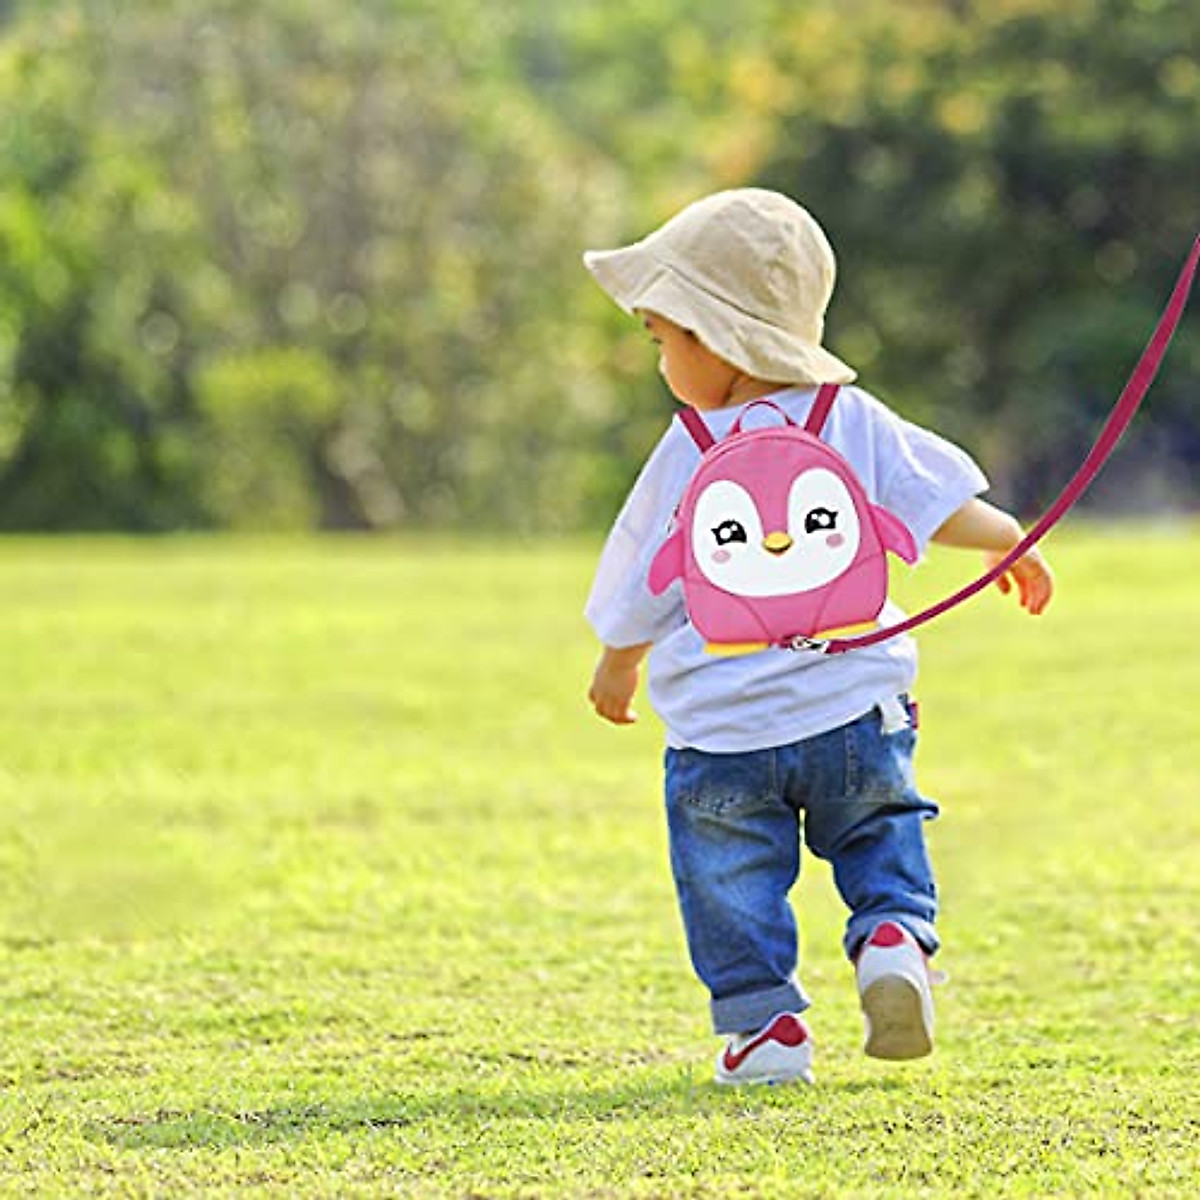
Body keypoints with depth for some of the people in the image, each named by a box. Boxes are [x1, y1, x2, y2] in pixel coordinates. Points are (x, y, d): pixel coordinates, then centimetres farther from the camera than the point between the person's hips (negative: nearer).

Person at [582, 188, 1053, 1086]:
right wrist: (1011, 542, 28)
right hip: (854, 712, 3)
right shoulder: (857, 425, -1)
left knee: (731, 877, 10)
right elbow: (944, 506, 6)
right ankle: (894, 935, -5)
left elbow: (642, 594, 1)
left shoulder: (687, 456, -9)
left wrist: (617, 669, 20)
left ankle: (764, 1020, 5)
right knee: (880, 833, 20)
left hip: (723, 736, -3)